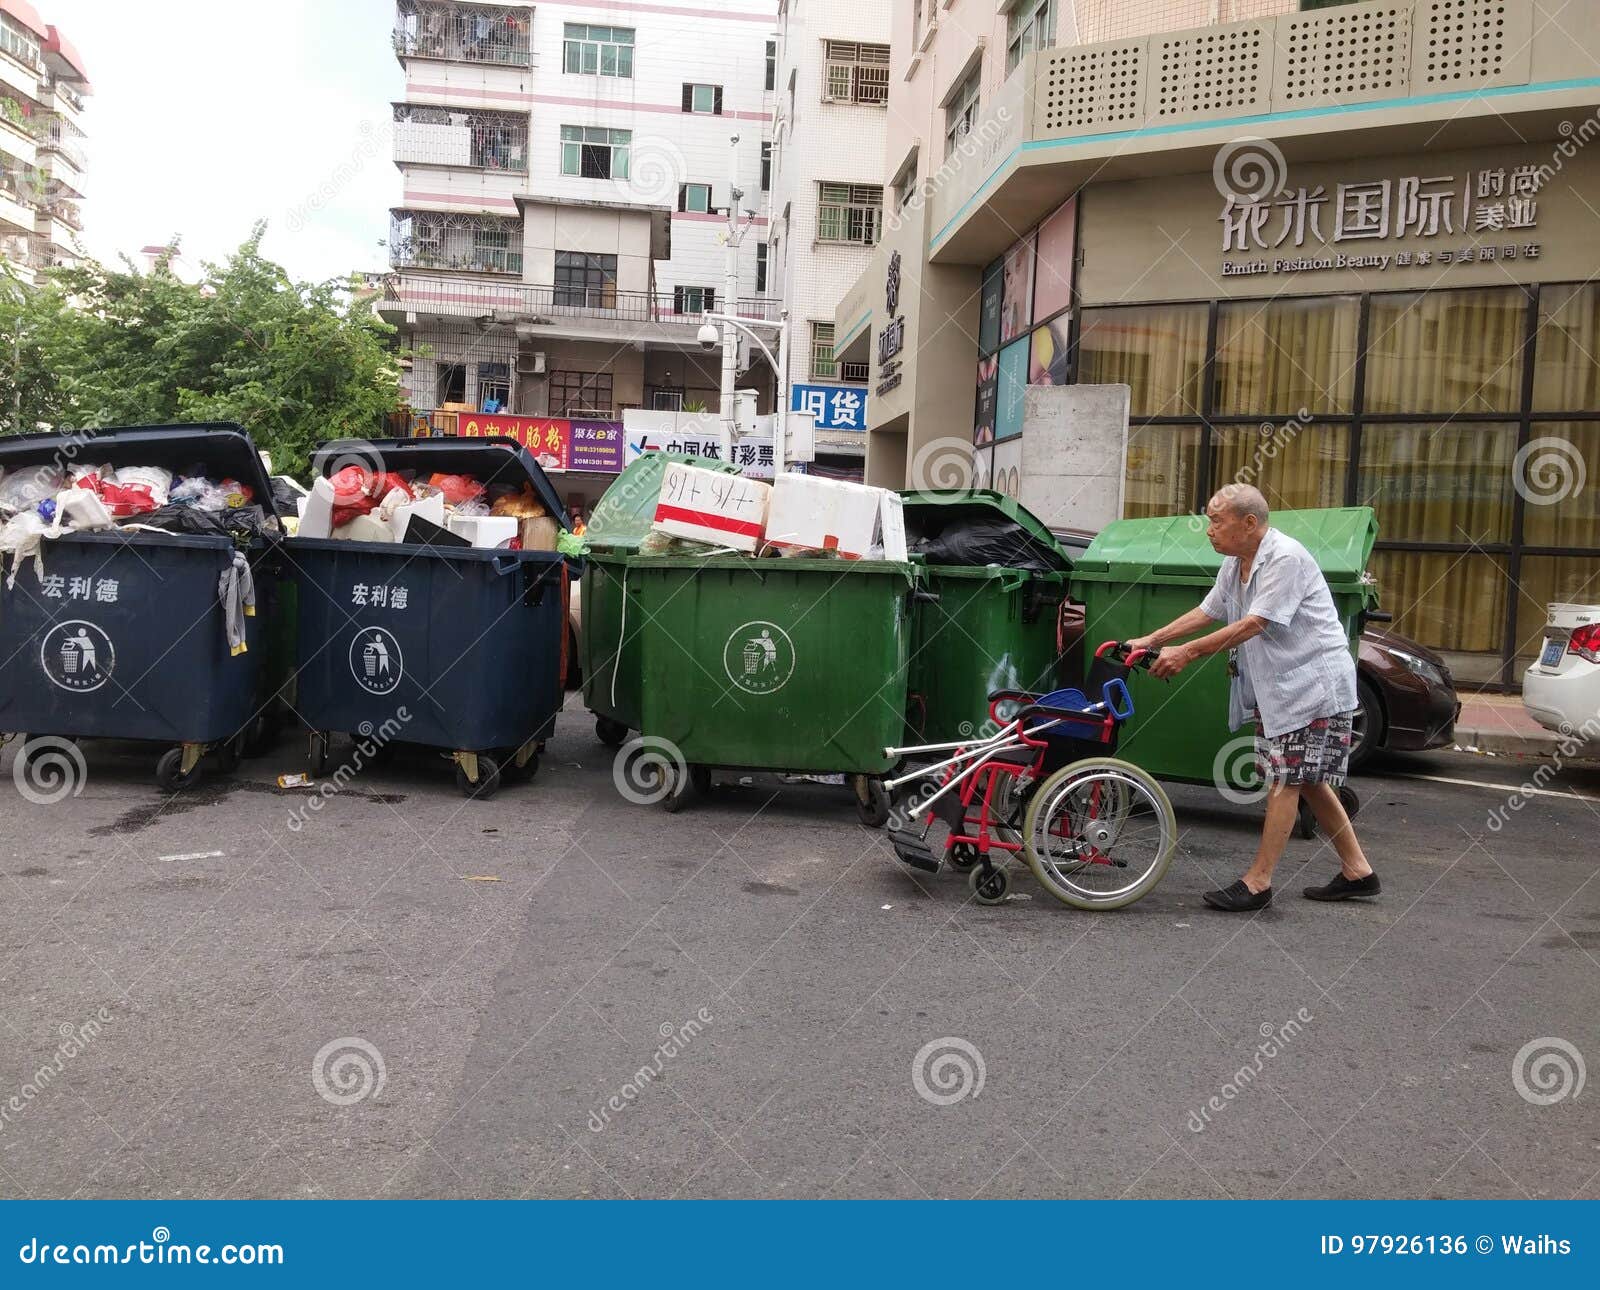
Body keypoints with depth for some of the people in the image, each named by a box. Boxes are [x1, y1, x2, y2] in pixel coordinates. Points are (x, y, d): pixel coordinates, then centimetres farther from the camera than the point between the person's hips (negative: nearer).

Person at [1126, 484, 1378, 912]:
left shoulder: (1286, 558, -21)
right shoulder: (1234, 564, 9)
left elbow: (1253, 625, -25)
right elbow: (1206, 612, 14)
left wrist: (1187, 653, -24)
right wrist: (1149, 641, 6)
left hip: (1313, 682, -10)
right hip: (1277, 685, 10)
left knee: (1286, 779, -6)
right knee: (1307, 780, 14)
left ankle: (1258, 881, -1)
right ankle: (1357, 871, 24)